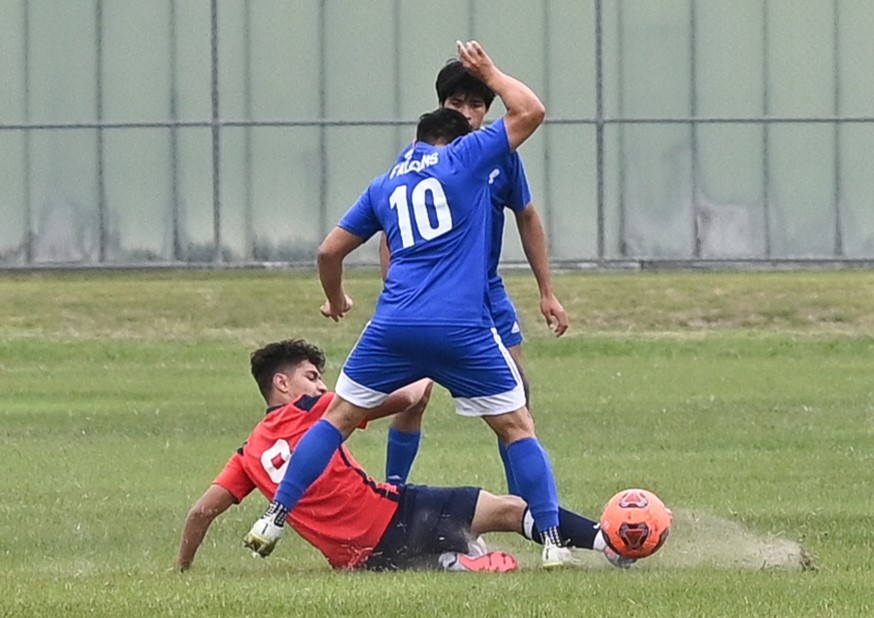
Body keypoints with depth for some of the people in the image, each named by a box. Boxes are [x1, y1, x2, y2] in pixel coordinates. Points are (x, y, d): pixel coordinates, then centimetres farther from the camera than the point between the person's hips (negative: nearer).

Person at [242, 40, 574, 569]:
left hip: (395, 325, 3)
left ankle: (274, 519, 9)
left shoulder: (385, 187, 20)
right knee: (517, 427, 7)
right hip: (464, 328, -3)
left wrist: (336, 300, 44)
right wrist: (489, 72, 25)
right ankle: (554, 540, 0)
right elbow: (531, 110, 9)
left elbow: (330, 250, 25)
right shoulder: (466, 158, 8)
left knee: (339, 418, 14)